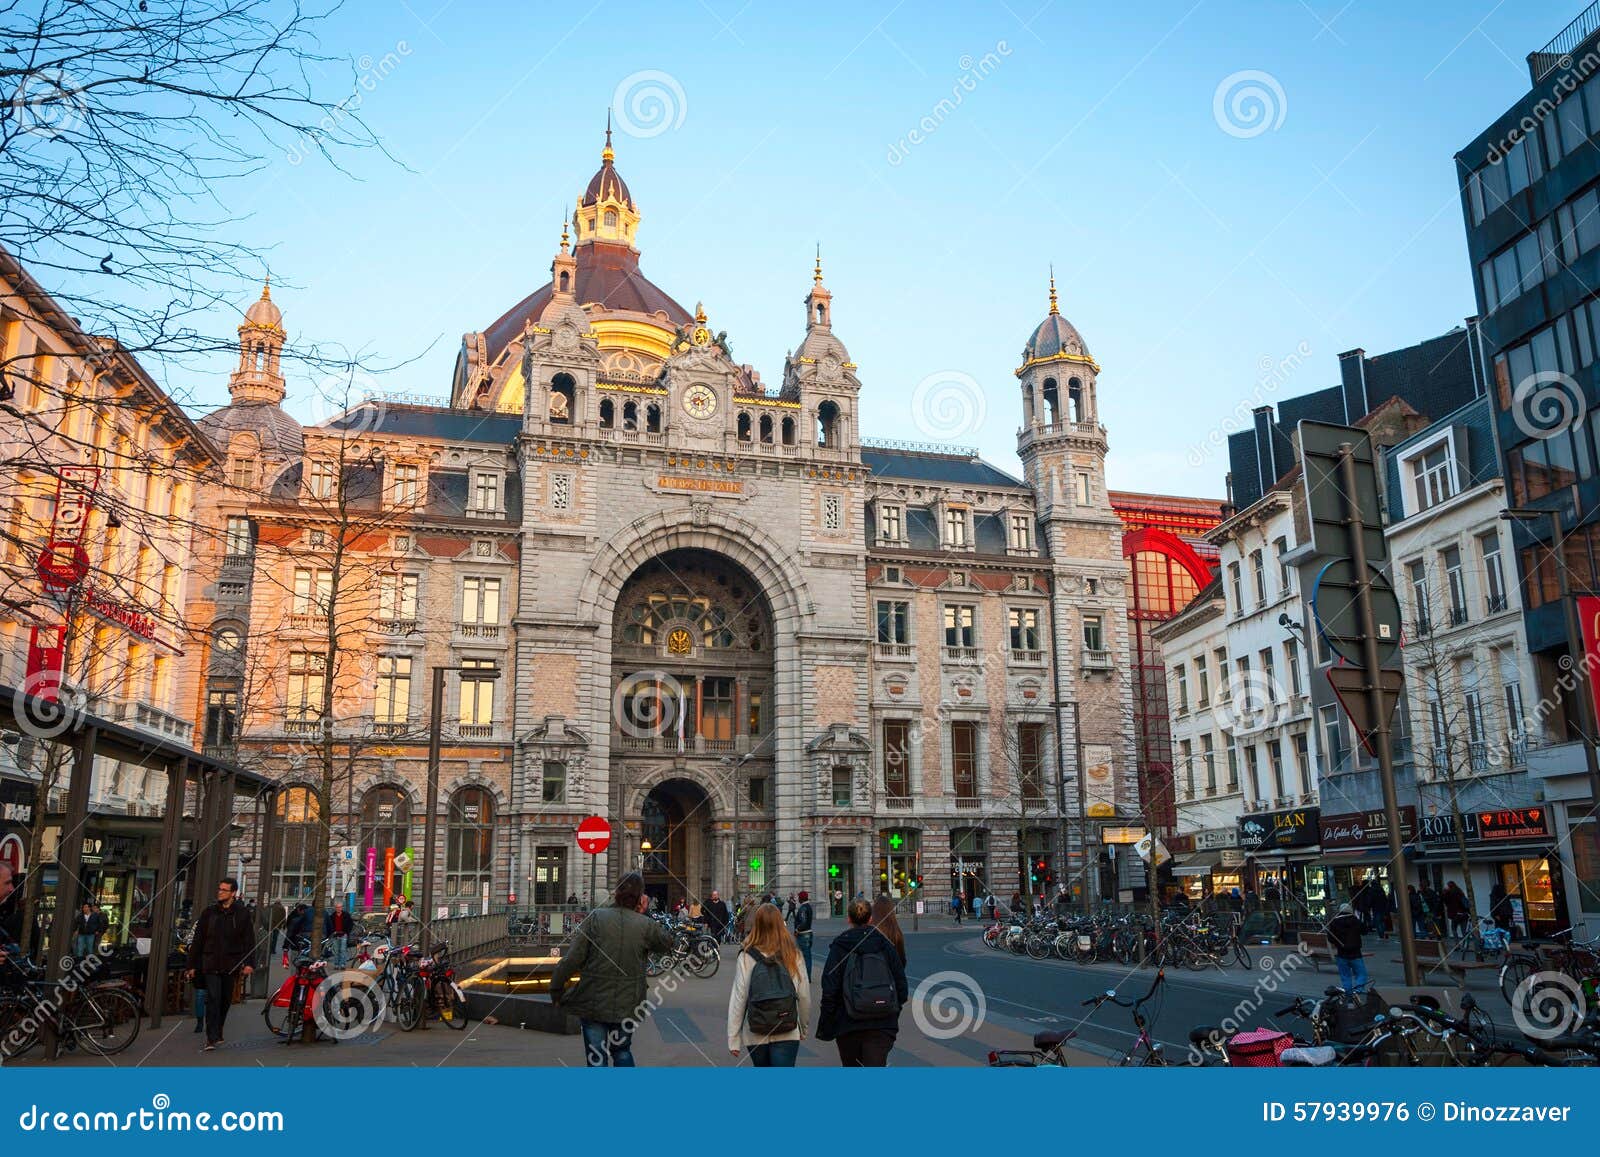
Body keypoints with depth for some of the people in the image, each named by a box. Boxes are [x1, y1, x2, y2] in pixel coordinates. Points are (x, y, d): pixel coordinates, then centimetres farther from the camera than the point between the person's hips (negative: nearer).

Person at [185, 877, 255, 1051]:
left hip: (230, 965, 1)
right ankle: (212, 1038, -9)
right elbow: (198, 940, 9)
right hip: (211, 965, 0)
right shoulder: (209, 913, 5)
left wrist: (249, 963, -10)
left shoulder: (241, 914, 2)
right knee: (213, 999, -10)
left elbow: (249, 940, 0)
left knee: (225, 1001, 9)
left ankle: (217, 1033, 26)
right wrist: (192, 965, 6)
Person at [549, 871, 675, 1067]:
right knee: (622, 1052, 23)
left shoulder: (596, 917, -10)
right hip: (627, 1004, 2)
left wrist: (556, 987, 1)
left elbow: (573, 957, -11)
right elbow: (667, 942, 13)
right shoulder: (645, 925, -7)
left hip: (593, 1002, -1)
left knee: (596, 1058, 7)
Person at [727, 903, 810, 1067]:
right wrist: (803, 1028, 18)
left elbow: (738, 998, -6)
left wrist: (733, 1038, 2)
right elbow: (804, 995, 2)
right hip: (787, 1034, -1)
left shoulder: (747, 957, -8)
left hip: (756, 1034, 1)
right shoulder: (794, 955, -4)